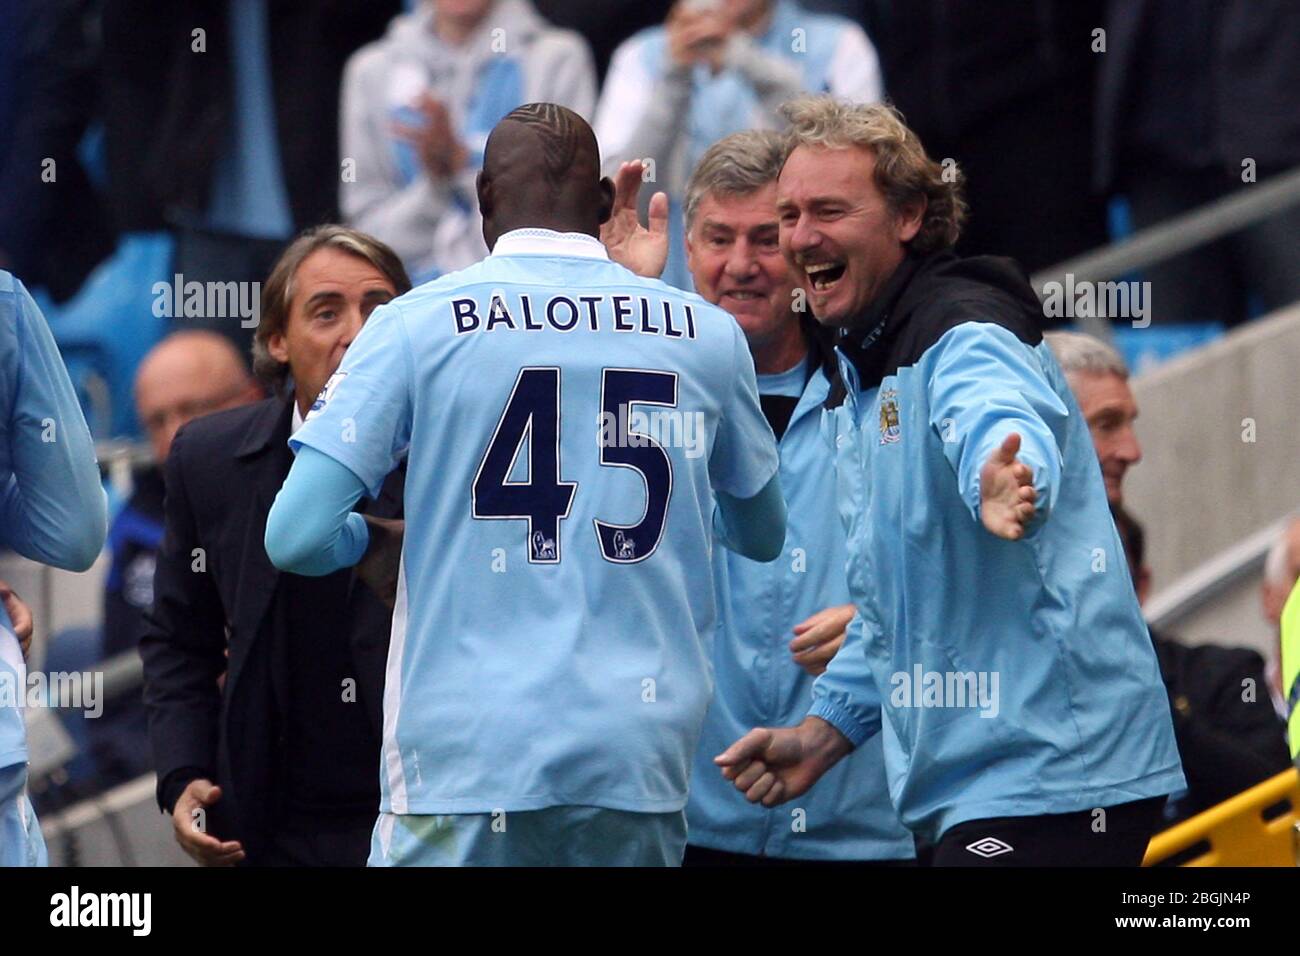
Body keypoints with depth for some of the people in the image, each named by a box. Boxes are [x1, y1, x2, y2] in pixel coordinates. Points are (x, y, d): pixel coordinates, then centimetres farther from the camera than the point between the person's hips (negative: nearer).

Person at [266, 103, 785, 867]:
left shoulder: (417, 325, -1)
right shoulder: (707, 337, 8)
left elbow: (296, 537, -6)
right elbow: (764, 536, 23)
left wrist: (377, 538, 16)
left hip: (466, 753, -3)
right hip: (641, 767, 3)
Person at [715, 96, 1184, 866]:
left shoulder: (967, 335, -11)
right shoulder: (865, 374, 22)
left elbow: (1003, 430, -38)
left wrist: (1009, 486, -61)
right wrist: (825, 734, 19)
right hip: (964, 789, 10)